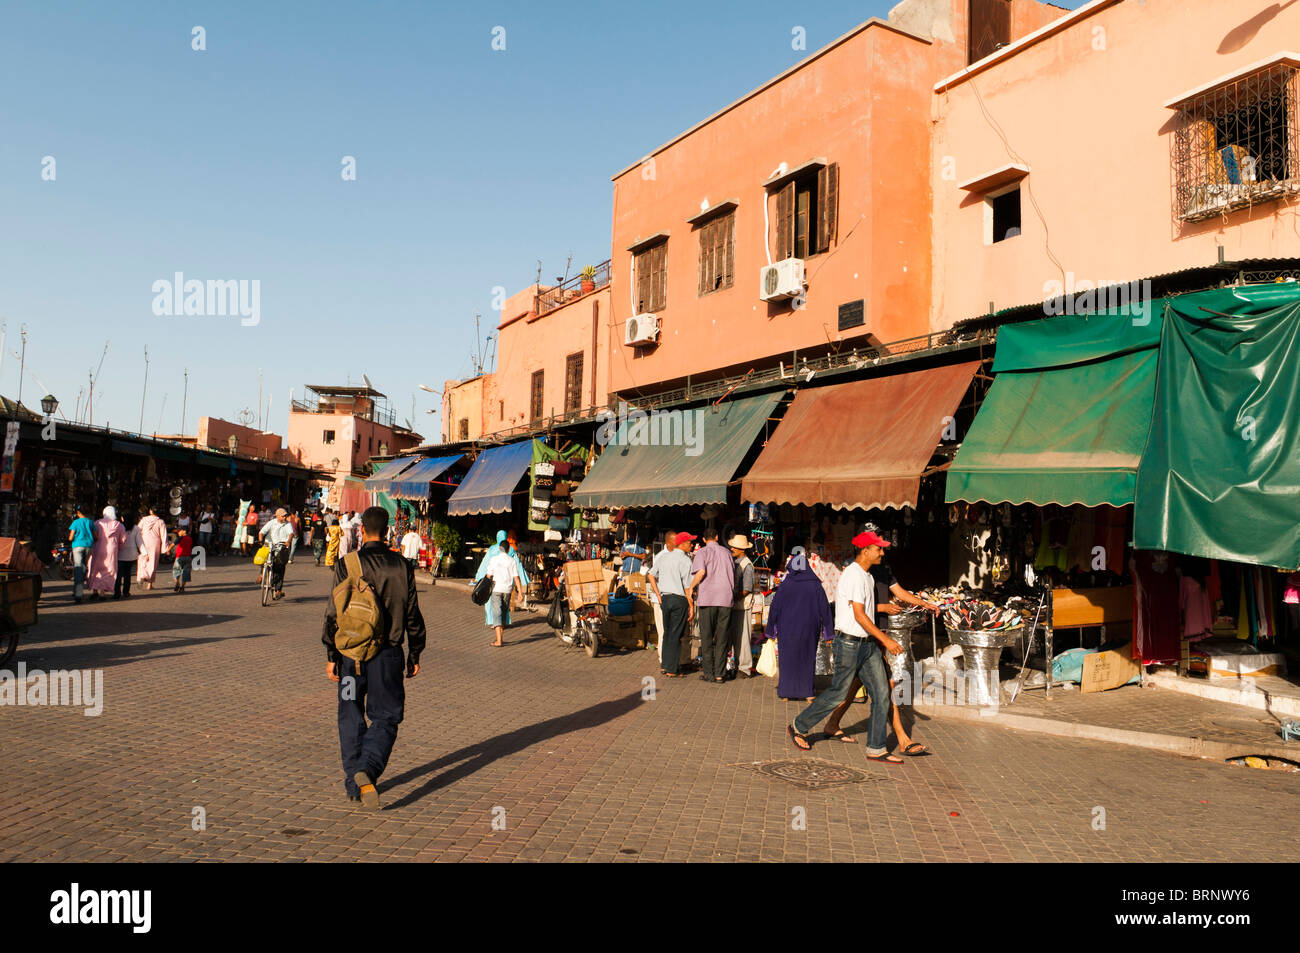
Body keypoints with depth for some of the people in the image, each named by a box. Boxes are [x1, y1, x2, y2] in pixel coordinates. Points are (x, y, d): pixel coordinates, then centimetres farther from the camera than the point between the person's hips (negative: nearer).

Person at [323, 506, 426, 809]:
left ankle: (353, 783, 19)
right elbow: (413, 615, 3)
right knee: (386, 717, 9)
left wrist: (331, 656, 2)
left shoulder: (347, 564, -5)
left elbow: (335, 613, -6)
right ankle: (367, 770, -14)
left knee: (351, 718, 14)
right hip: (388, 653, 0)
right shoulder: (402, 566, 0)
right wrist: (414, 655, 12)